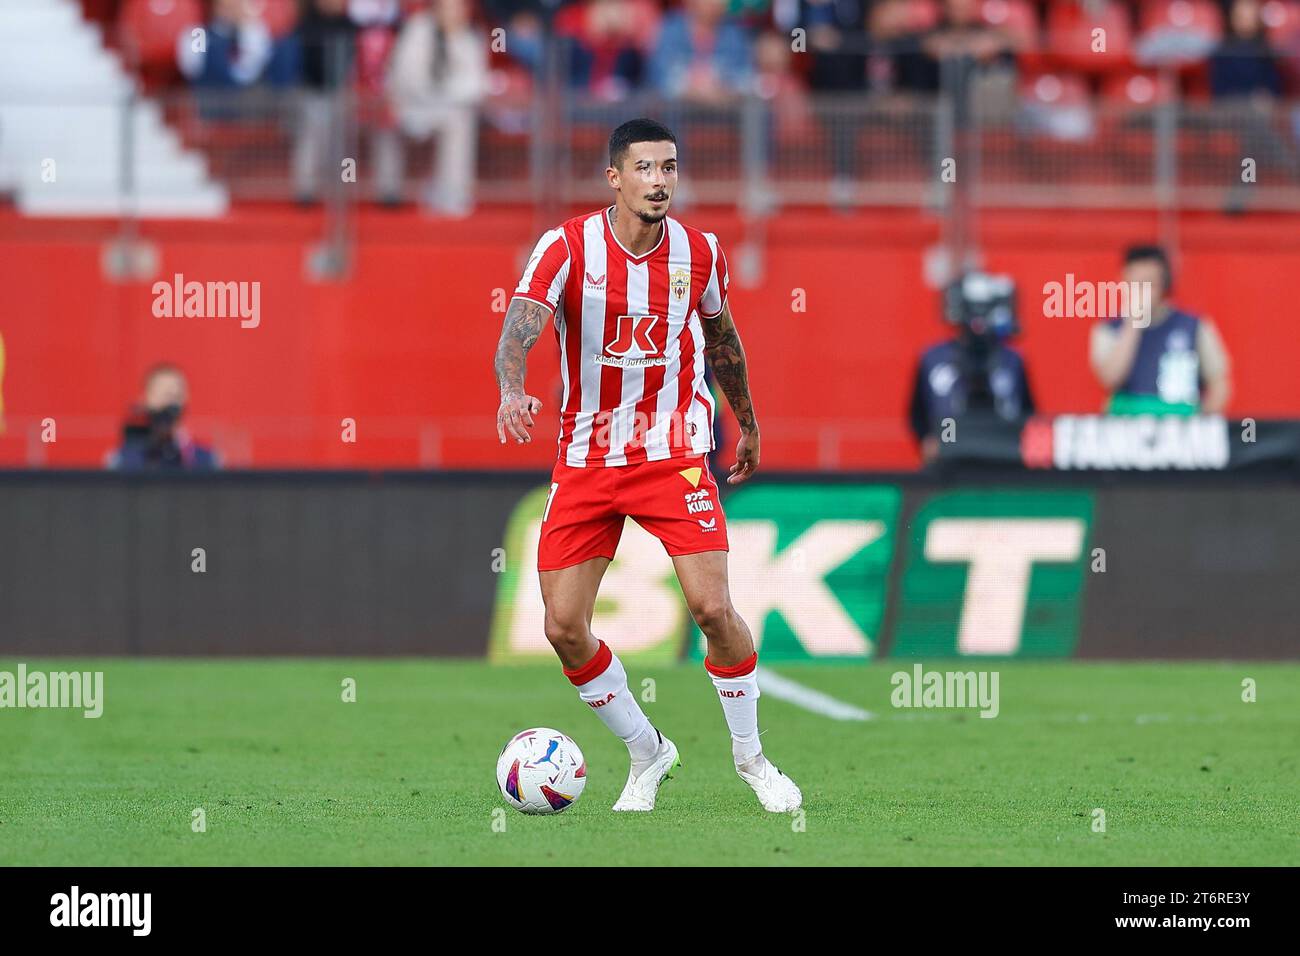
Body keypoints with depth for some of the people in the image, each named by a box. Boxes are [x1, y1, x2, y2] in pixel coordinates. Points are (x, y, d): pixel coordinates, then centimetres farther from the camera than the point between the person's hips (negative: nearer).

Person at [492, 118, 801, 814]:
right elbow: (520, 327, -26)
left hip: (675, 455, 0)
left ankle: (750, 757, 8)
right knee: (564, 628, -5)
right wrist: (512, 391, -47)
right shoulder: (567, 249, -12)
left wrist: (747, 424, 26)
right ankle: (647, 755, 18)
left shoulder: (699, 254, -2)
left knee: (712, 607, -14)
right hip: (585, 461, 0)